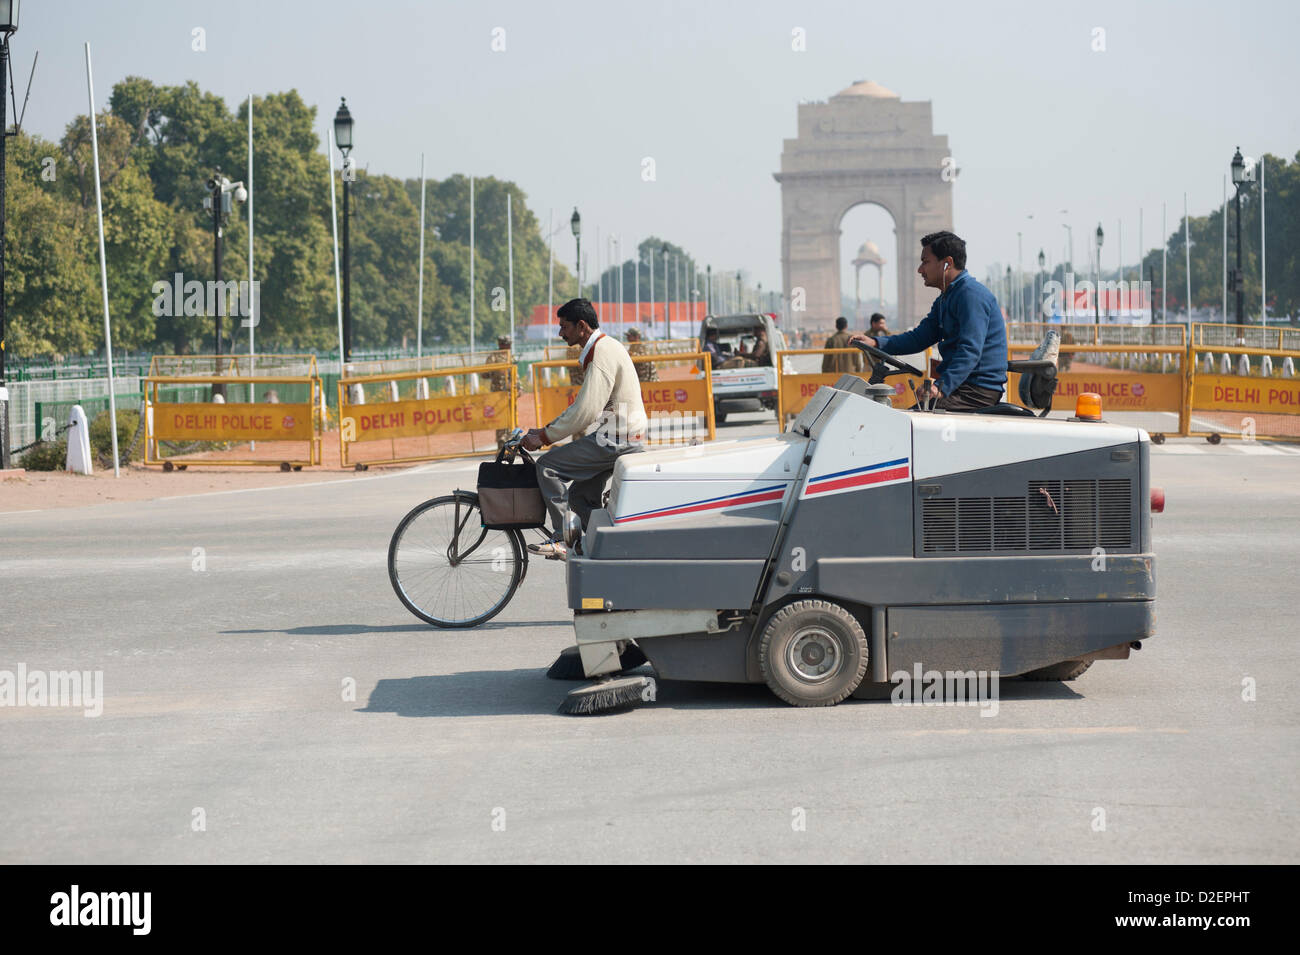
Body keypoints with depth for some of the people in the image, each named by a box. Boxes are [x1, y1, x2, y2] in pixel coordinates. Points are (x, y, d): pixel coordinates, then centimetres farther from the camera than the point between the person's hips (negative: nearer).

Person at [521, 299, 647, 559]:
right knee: (580, 496, 14)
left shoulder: (603, 353, -16)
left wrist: (545, 437, -14)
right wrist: (546, 430, 16)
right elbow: (582, 406, 24)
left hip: (616, 441, -11)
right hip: (619, 440, 11)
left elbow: (585, 411, -22)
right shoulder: (602, 348, 18)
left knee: (547, 465, -13)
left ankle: (562, 540, -14)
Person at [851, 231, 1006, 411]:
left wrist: (942, 386, -35)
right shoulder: (945, 300, 21)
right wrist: (876, 342, 6)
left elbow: (970, 350, -24)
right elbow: (919, 338, 21)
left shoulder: (971, 294, -14)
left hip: (979, 390, -10)